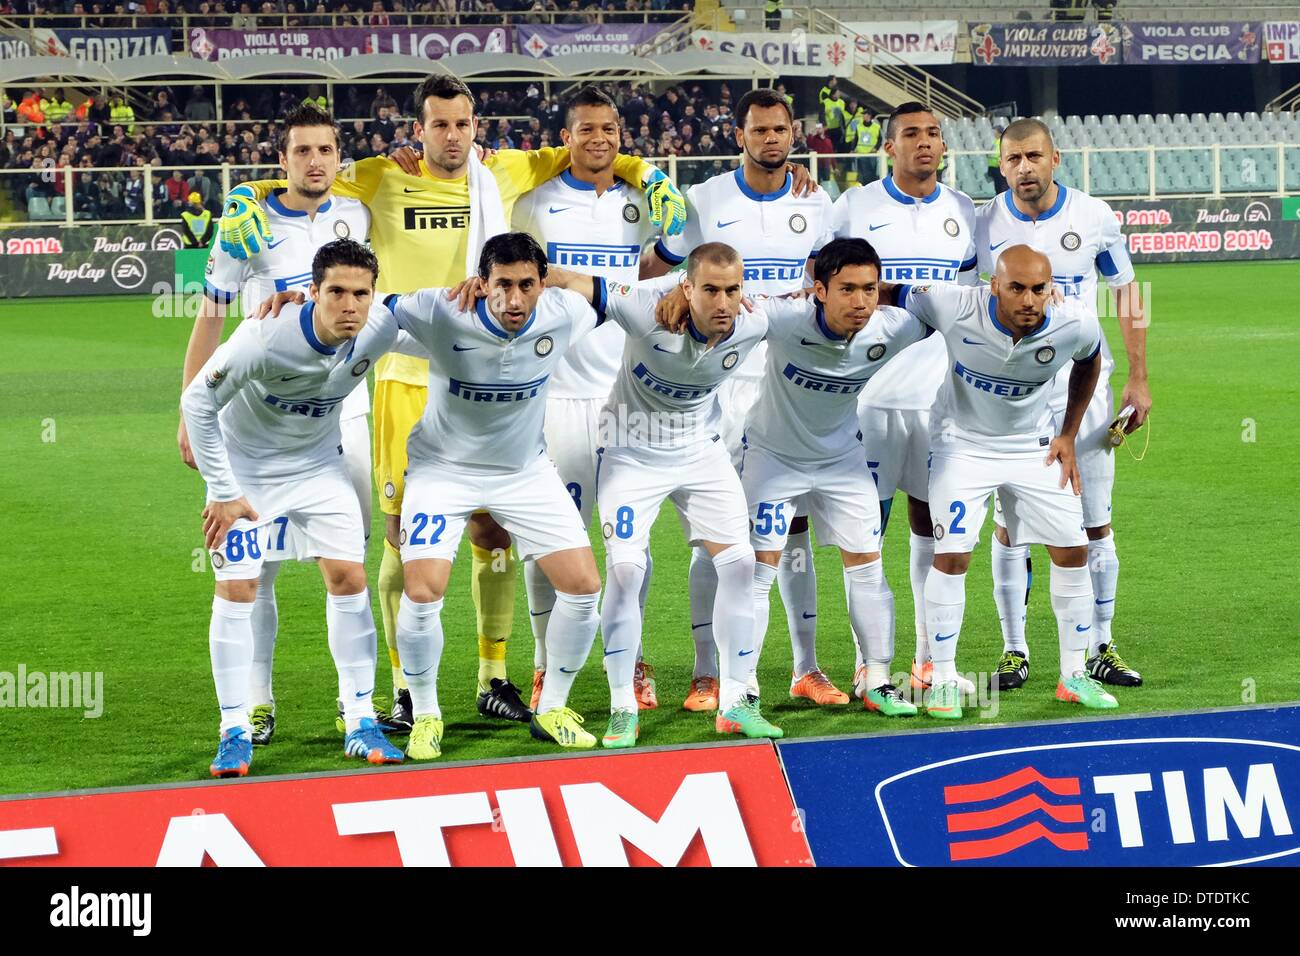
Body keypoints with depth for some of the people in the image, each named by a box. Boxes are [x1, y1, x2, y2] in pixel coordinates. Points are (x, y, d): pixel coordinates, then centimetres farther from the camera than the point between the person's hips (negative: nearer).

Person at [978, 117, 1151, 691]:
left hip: (1082, 391, 1)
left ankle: (1100, 649, 13)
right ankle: (1014, 651, 9)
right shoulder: (982, 227, -4)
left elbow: (1126, 291, 8)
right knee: (1009, 526, 0)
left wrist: (1138, 379, 3)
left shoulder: (1094, 218, -3)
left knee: (1095, 525, 3)